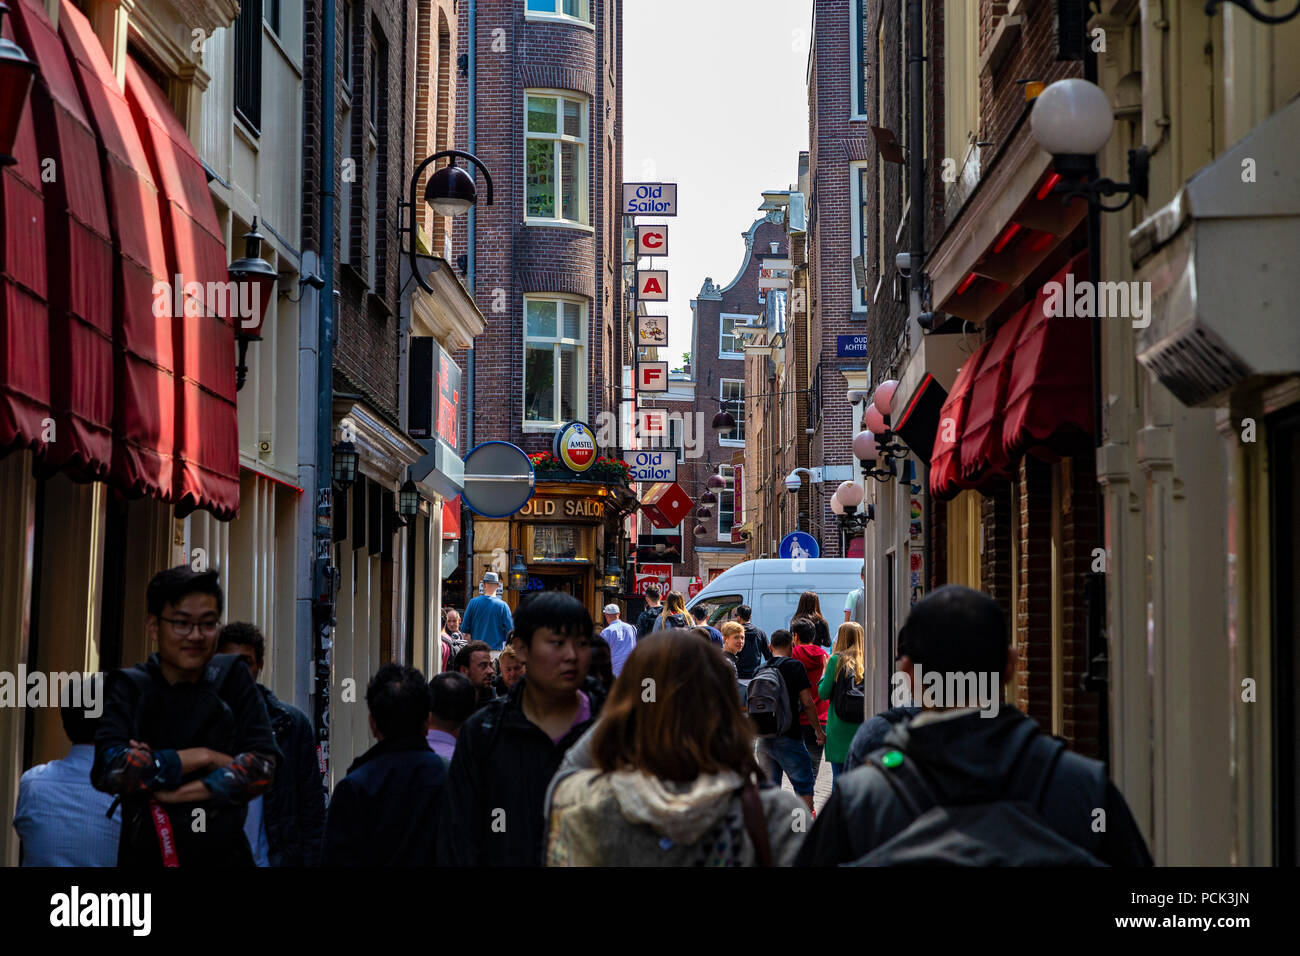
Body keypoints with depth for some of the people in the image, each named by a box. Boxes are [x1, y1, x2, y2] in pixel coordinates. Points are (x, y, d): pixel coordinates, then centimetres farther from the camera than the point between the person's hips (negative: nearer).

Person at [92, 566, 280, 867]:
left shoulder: (232, 676, -1)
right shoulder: (129, 687, -4)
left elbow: (262, 766, -10)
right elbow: (109, 768, -19)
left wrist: (175, 792, -18)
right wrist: (204, 757, -16)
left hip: (225, 854, 1)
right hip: (146, 855, -1)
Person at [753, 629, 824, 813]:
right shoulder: (795, 666, -6)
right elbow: (807, 703, -8)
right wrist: (818, 730, 3)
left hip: (764, 738, 5)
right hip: (788, 737, -5)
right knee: (804, 784, 3)